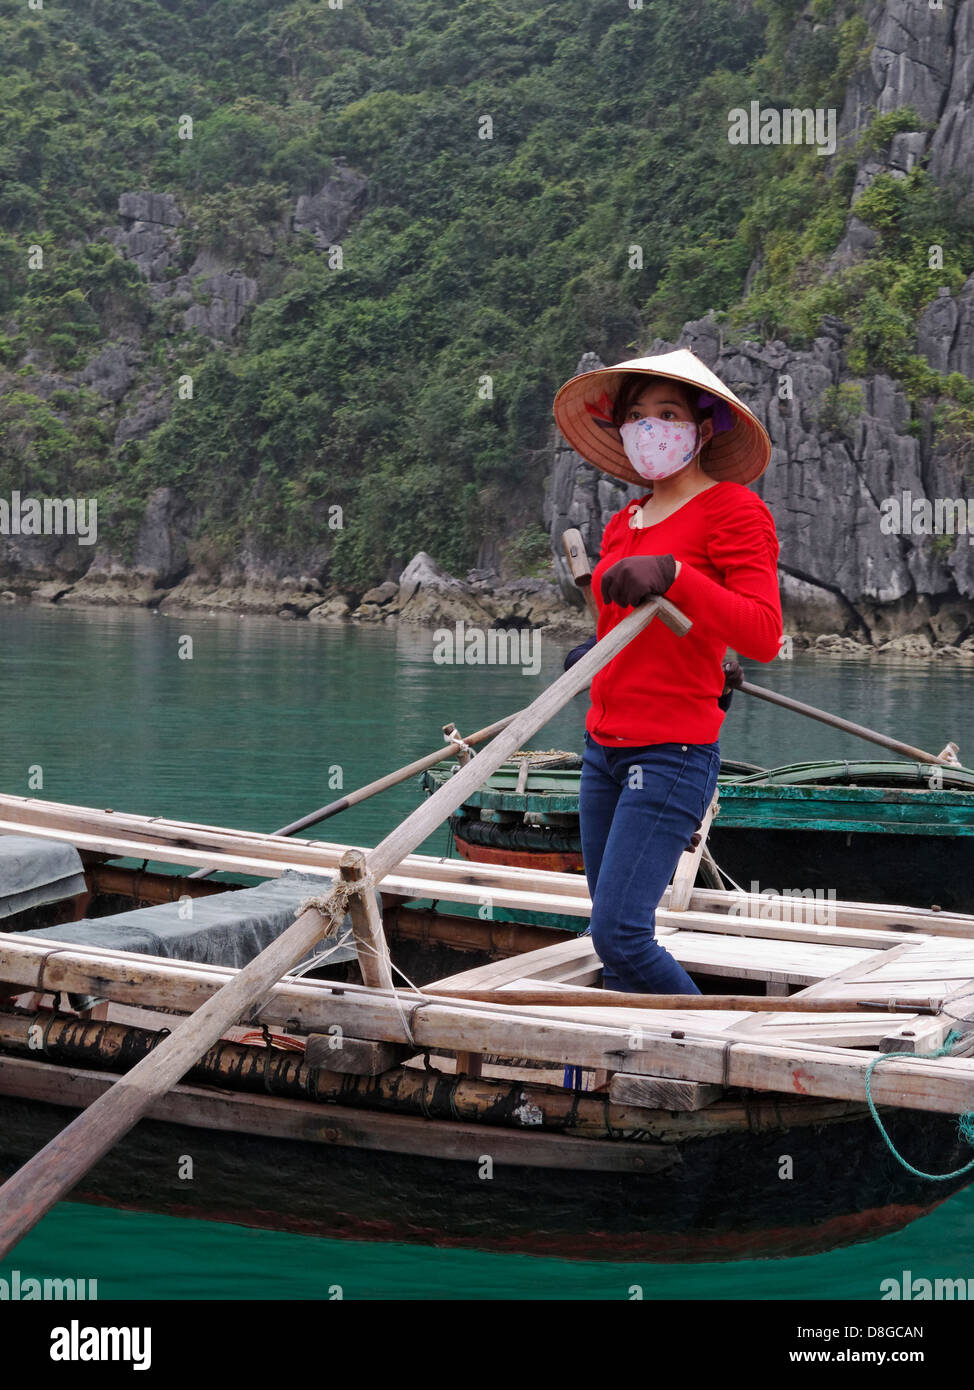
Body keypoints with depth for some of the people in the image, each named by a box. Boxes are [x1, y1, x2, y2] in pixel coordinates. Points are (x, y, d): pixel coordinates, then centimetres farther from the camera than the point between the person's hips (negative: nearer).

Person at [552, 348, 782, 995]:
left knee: (620, 934, -15)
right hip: (604, 748, 8)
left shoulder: (733, 509, -7)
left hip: (672, 752, -8)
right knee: (611, 934, 7)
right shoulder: (623, 525, 15)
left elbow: (763, 636, -22)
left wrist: (672, 573, -31)